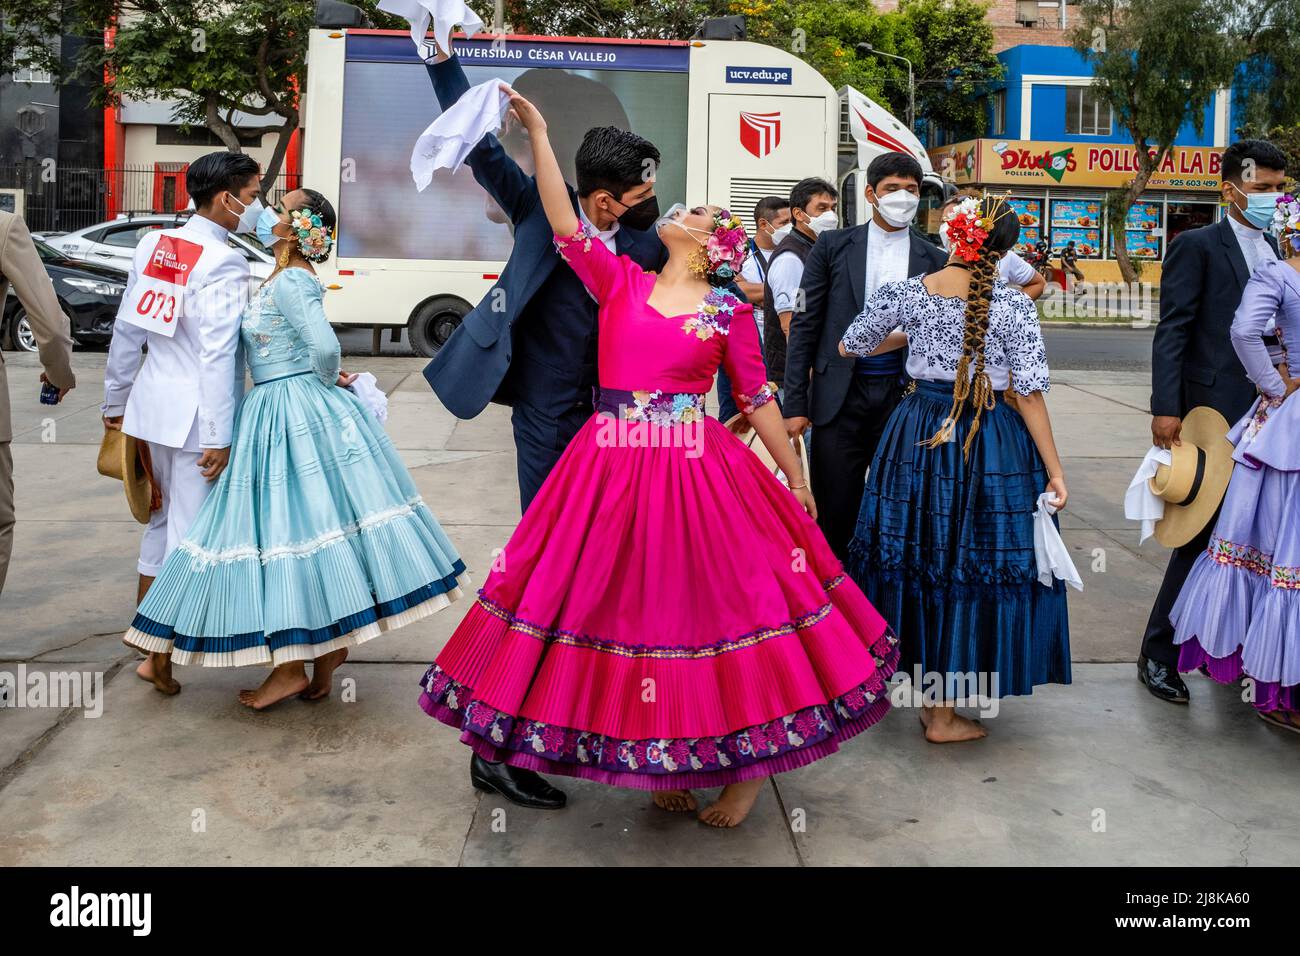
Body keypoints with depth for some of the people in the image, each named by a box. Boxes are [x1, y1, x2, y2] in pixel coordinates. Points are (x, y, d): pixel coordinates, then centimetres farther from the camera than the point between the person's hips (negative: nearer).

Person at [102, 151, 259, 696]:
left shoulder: (154, 244, 8)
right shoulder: (225, 263, -15)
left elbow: (126, 330, 10)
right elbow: (218, 355, -20)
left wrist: (116, 401, 18)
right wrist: (219, 437, -19)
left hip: (152, 401, 8)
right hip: (194, 413, -8)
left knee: (161, 518, 22)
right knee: (190, 529, 1)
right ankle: (161, 655, 8)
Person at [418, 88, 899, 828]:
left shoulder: (730, 311, 3)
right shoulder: (619, 281, 8)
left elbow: (759, 397, 6)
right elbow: (565, 224, 0)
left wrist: (796, 478, 6)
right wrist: (538, 131, -1)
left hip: (698, 472, -2)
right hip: (613, 468, 3)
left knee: (718, 602, 1)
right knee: (623, 603, 6)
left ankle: (746, 764, 22)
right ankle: (663, 760, 25)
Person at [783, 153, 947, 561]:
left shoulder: (934, 260, 8)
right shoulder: (833, 246, 3)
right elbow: (804, 325, 1)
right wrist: (795, 404, -4)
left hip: (904, 395, 2)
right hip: (840, 397, -1)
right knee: (835, 513, 0)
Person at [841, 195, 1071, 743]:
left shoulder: (903, 294, -4)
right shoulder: (1013, 306, -11)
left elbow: (850, 347, 11)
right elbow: (1029, 395, -10)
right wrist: (1054, 471, -3)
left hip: (917, 436, 3)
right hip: (990, 445, -3)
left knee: (918, 558, 18)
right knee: (970, 566, 7)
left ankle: (927, 692, 33)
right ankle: (944, 712, 14)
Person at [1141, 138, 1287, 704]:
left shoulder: (1278, 251, 16)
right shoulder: (1197, 246, -2)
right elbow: (1172, 331, -9)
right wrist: (1165, 408, -17)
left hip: (1268, 416, 6)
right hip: (1215, 413, -6)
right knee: (1202, 534, -3)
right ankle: (1159, 654, 8)